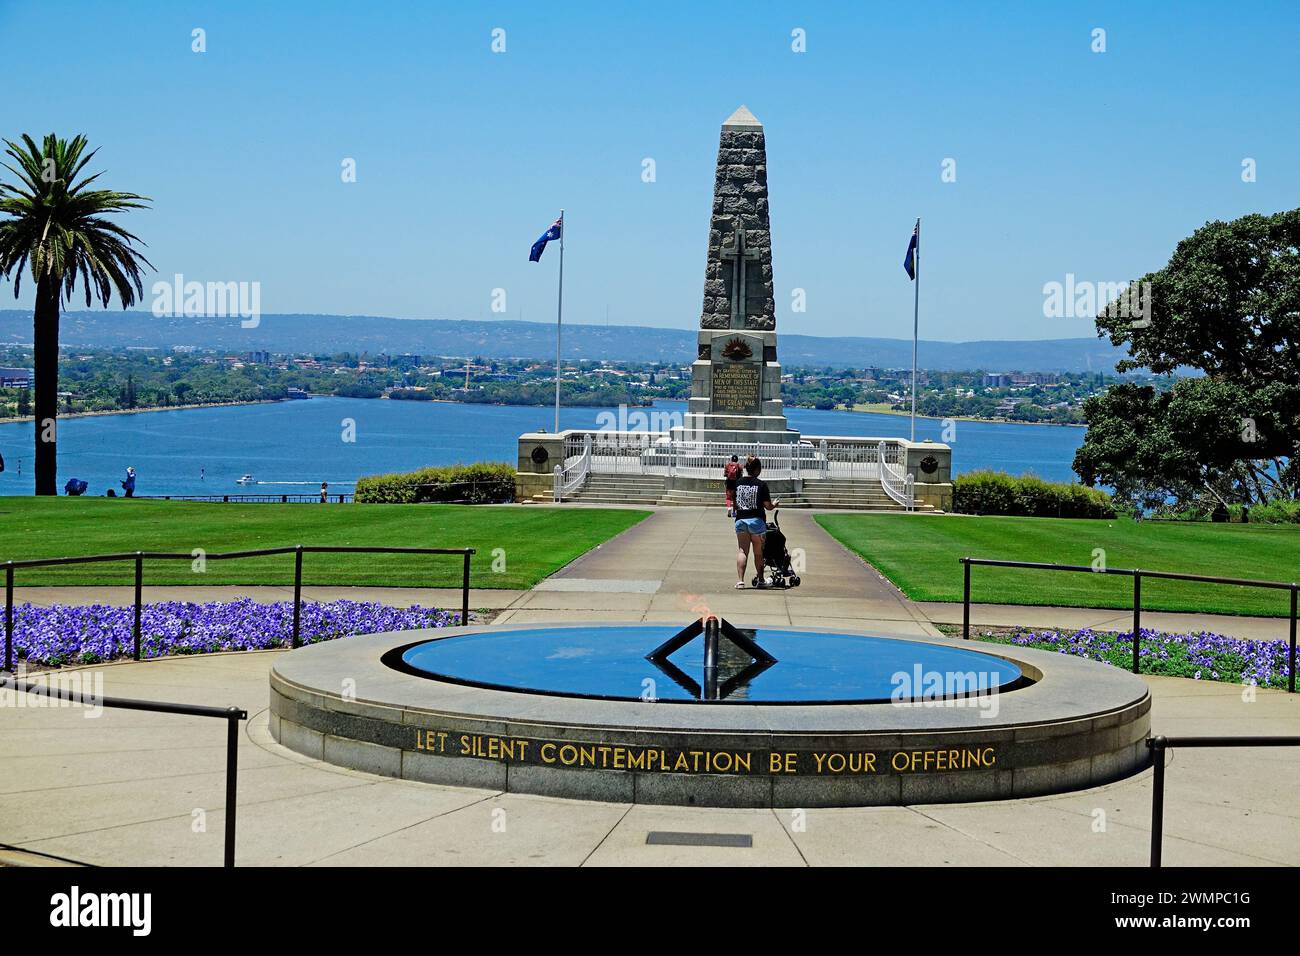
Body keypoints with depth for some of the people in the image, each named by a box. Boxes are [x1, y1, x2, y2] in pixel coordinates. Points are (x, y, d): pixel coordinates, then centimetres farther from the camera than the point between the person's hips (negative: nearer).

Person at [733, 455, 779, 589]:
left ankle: (740, 580, -9)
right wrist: (775, 504, 15)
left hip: (740, 519, 3)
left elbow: (734, 504, 8)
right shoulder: (761, 485, -9)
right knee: (758, 552, 11)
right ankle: (761, 580, 24)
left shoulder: (737, 483, 1)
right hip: (756, 520, -3)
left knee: (742, 551, 4)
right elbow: (768, 506, -7)